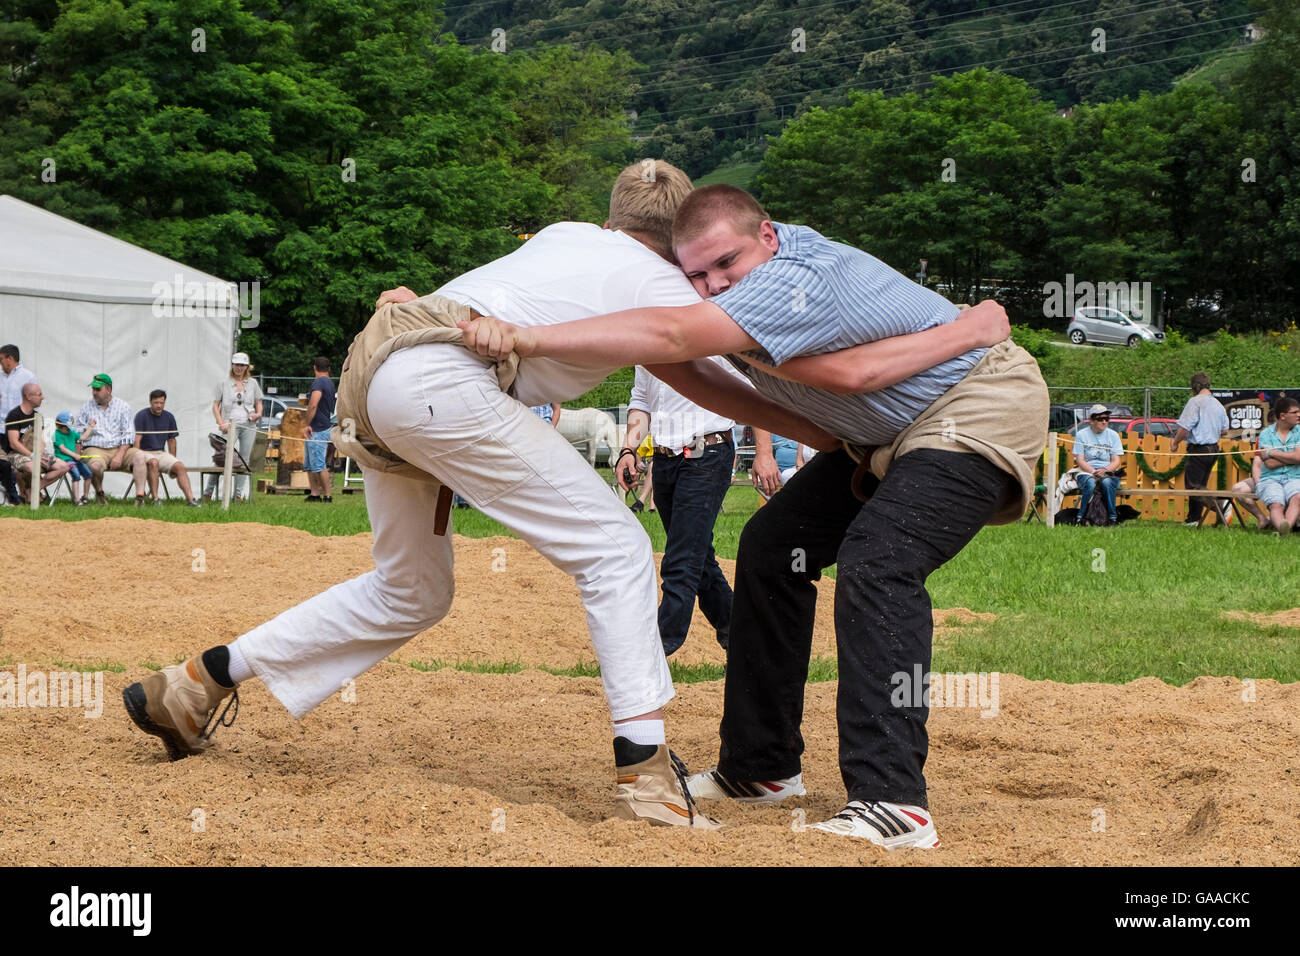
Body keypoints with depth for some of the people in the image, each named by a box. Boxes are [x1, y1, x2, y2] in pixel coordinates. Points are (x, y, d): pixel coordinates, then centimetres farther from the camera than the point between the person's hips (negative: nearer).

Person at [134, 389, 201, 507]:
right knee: (153, 462, -37)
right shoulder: (142, 415, -5)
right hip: (144, 452, -5)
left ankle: (190, 498, -29)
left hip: (161, 453, 5)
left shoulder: (169, 417, 10)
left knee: (180, 466, -20)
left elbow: (171, 440, 17)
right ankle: (155, 499, -36)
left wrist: (172, 462, 15)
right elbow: (136, 440, -11)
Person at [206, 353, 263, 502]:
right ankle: (208, 491, -3)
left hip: (249, 425, 3)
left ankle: (239, 493, 8)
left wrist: (258, 414, -2)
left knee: (244, 459, 4)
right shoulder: (223, 383, 5)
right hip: (230, 425, -3)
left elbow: (258, 402, 19)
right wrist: (221, 423, -8)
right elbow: (215, 405, 4)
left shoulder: (252, 383, 13)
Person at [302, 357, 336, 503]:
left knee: (318, 465, -7)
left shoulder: (318, 382, -15)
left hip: (318, 430, -10)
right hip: (325, 427, 10)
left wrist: (308, 424, -19)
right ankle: (314, 493, 16)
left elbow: (313, 405, -26)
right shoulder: (330, 382, 16)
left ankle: (328, 495, -4)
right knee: (308, 464, 15)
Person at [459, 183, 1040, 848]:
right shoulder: (758, 277, -3)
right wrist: (651, 355, -17)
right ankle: (761, 767, 16)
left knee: (876, 561, -30)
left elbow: (671, 335, -44)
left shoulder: (795, 280, -32)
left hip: (986, 407, -10)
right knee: (773, 544, 8)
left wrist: (526, 338, -46)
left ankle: (892, 801, -33)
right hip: (884, 436, 10)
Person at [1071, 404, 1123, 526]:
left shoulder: (1113, 435, 9)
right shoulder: (1081, 435, 5)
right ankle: (1080, 517, -26)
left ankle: (1112, 518, -26)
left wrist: (1104, 470, -17)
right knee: (1090, 483, -36)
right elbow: (1080, 460, 0)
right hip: (1086, 472, -1)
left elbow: (1116, 461, 3)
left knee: (1107, 482, -35)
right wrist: (1093, 472, -17)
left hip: (1109, 471, 1)